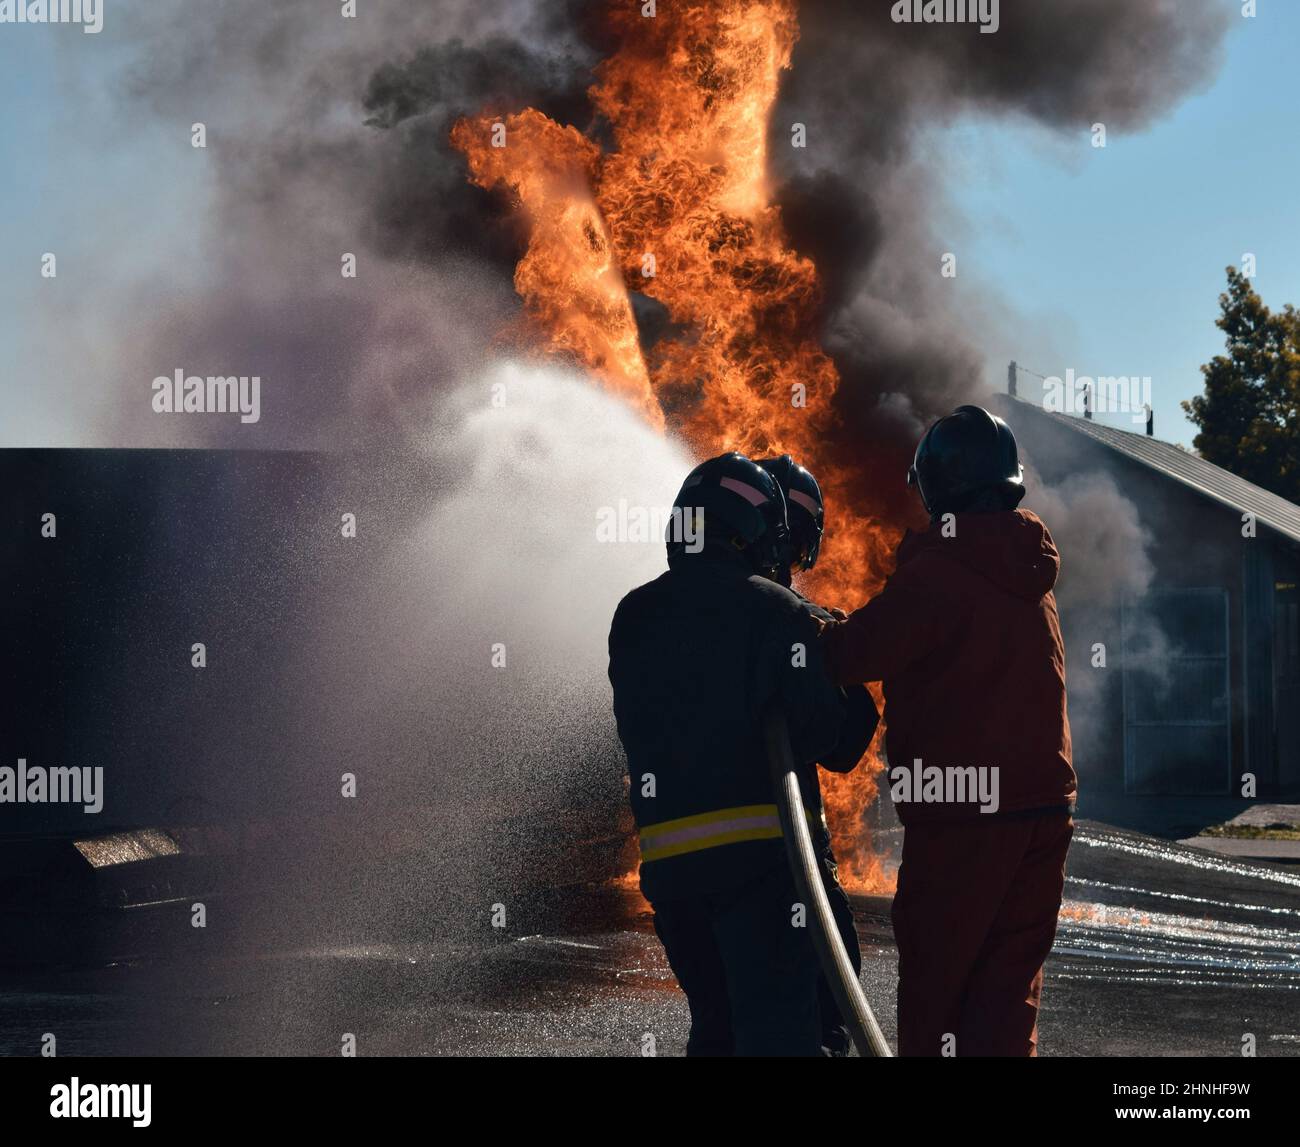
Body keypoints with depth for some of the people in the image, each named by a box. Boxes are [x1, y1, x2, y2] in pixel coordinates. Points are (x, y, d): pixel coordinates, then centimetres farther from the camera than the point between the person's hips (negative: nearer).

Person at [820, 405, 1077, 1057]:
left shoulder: (939, 569, -14)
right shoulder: (1029, 570, 12)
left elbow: (856, 654, -17)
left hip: (959, 824, -7)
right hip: (1044, 808, 7)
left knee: (932, 993, 3)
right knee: (1011, 992, 9)